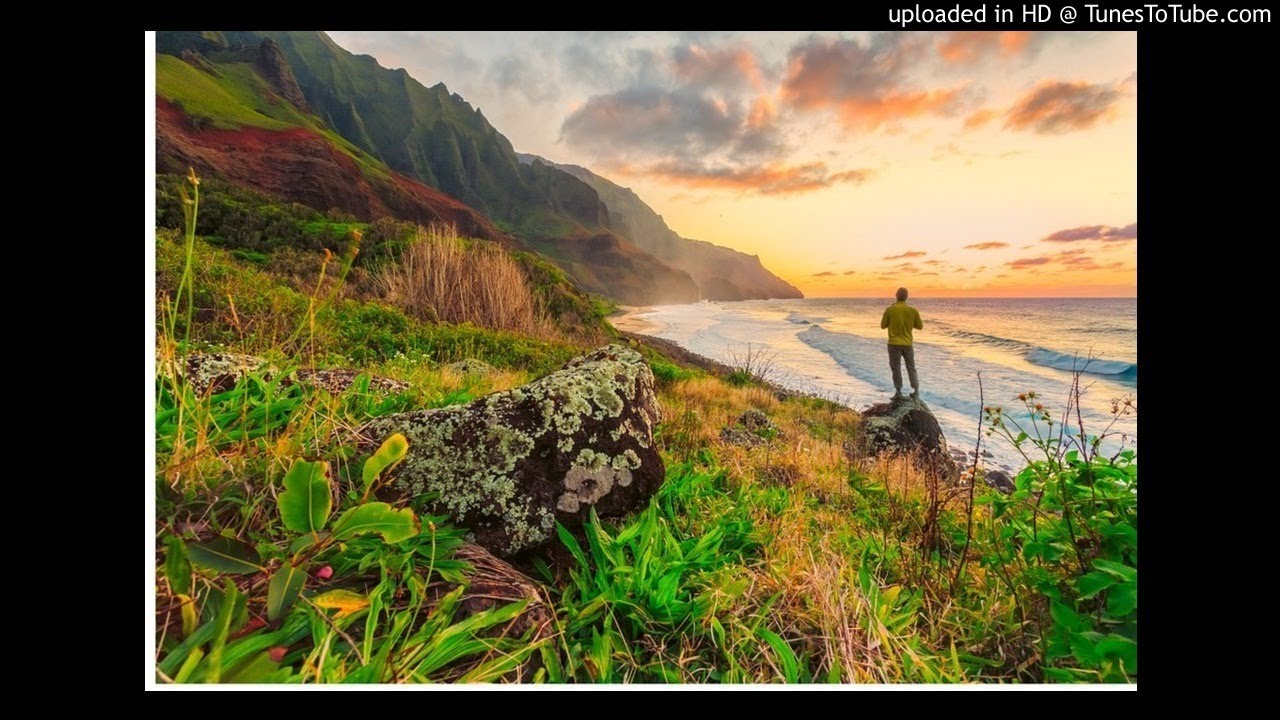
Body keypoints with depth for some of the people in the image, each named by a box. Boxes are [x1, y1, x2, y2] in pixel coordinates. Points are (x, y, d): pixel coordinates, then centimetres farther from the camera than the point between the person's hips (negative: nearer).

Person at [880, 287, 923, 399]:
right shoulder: (913, 311, -3)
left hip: (894, 343, -2)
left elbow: (883, 326, -2)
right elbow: (920, 326, 7)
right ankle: (916, 391, 13)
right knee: (911, 368, 14)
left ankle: (898, 392, 5)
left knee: (896, 368, 6)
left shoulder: (889, 309, -10)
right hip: (908, 344, 2)